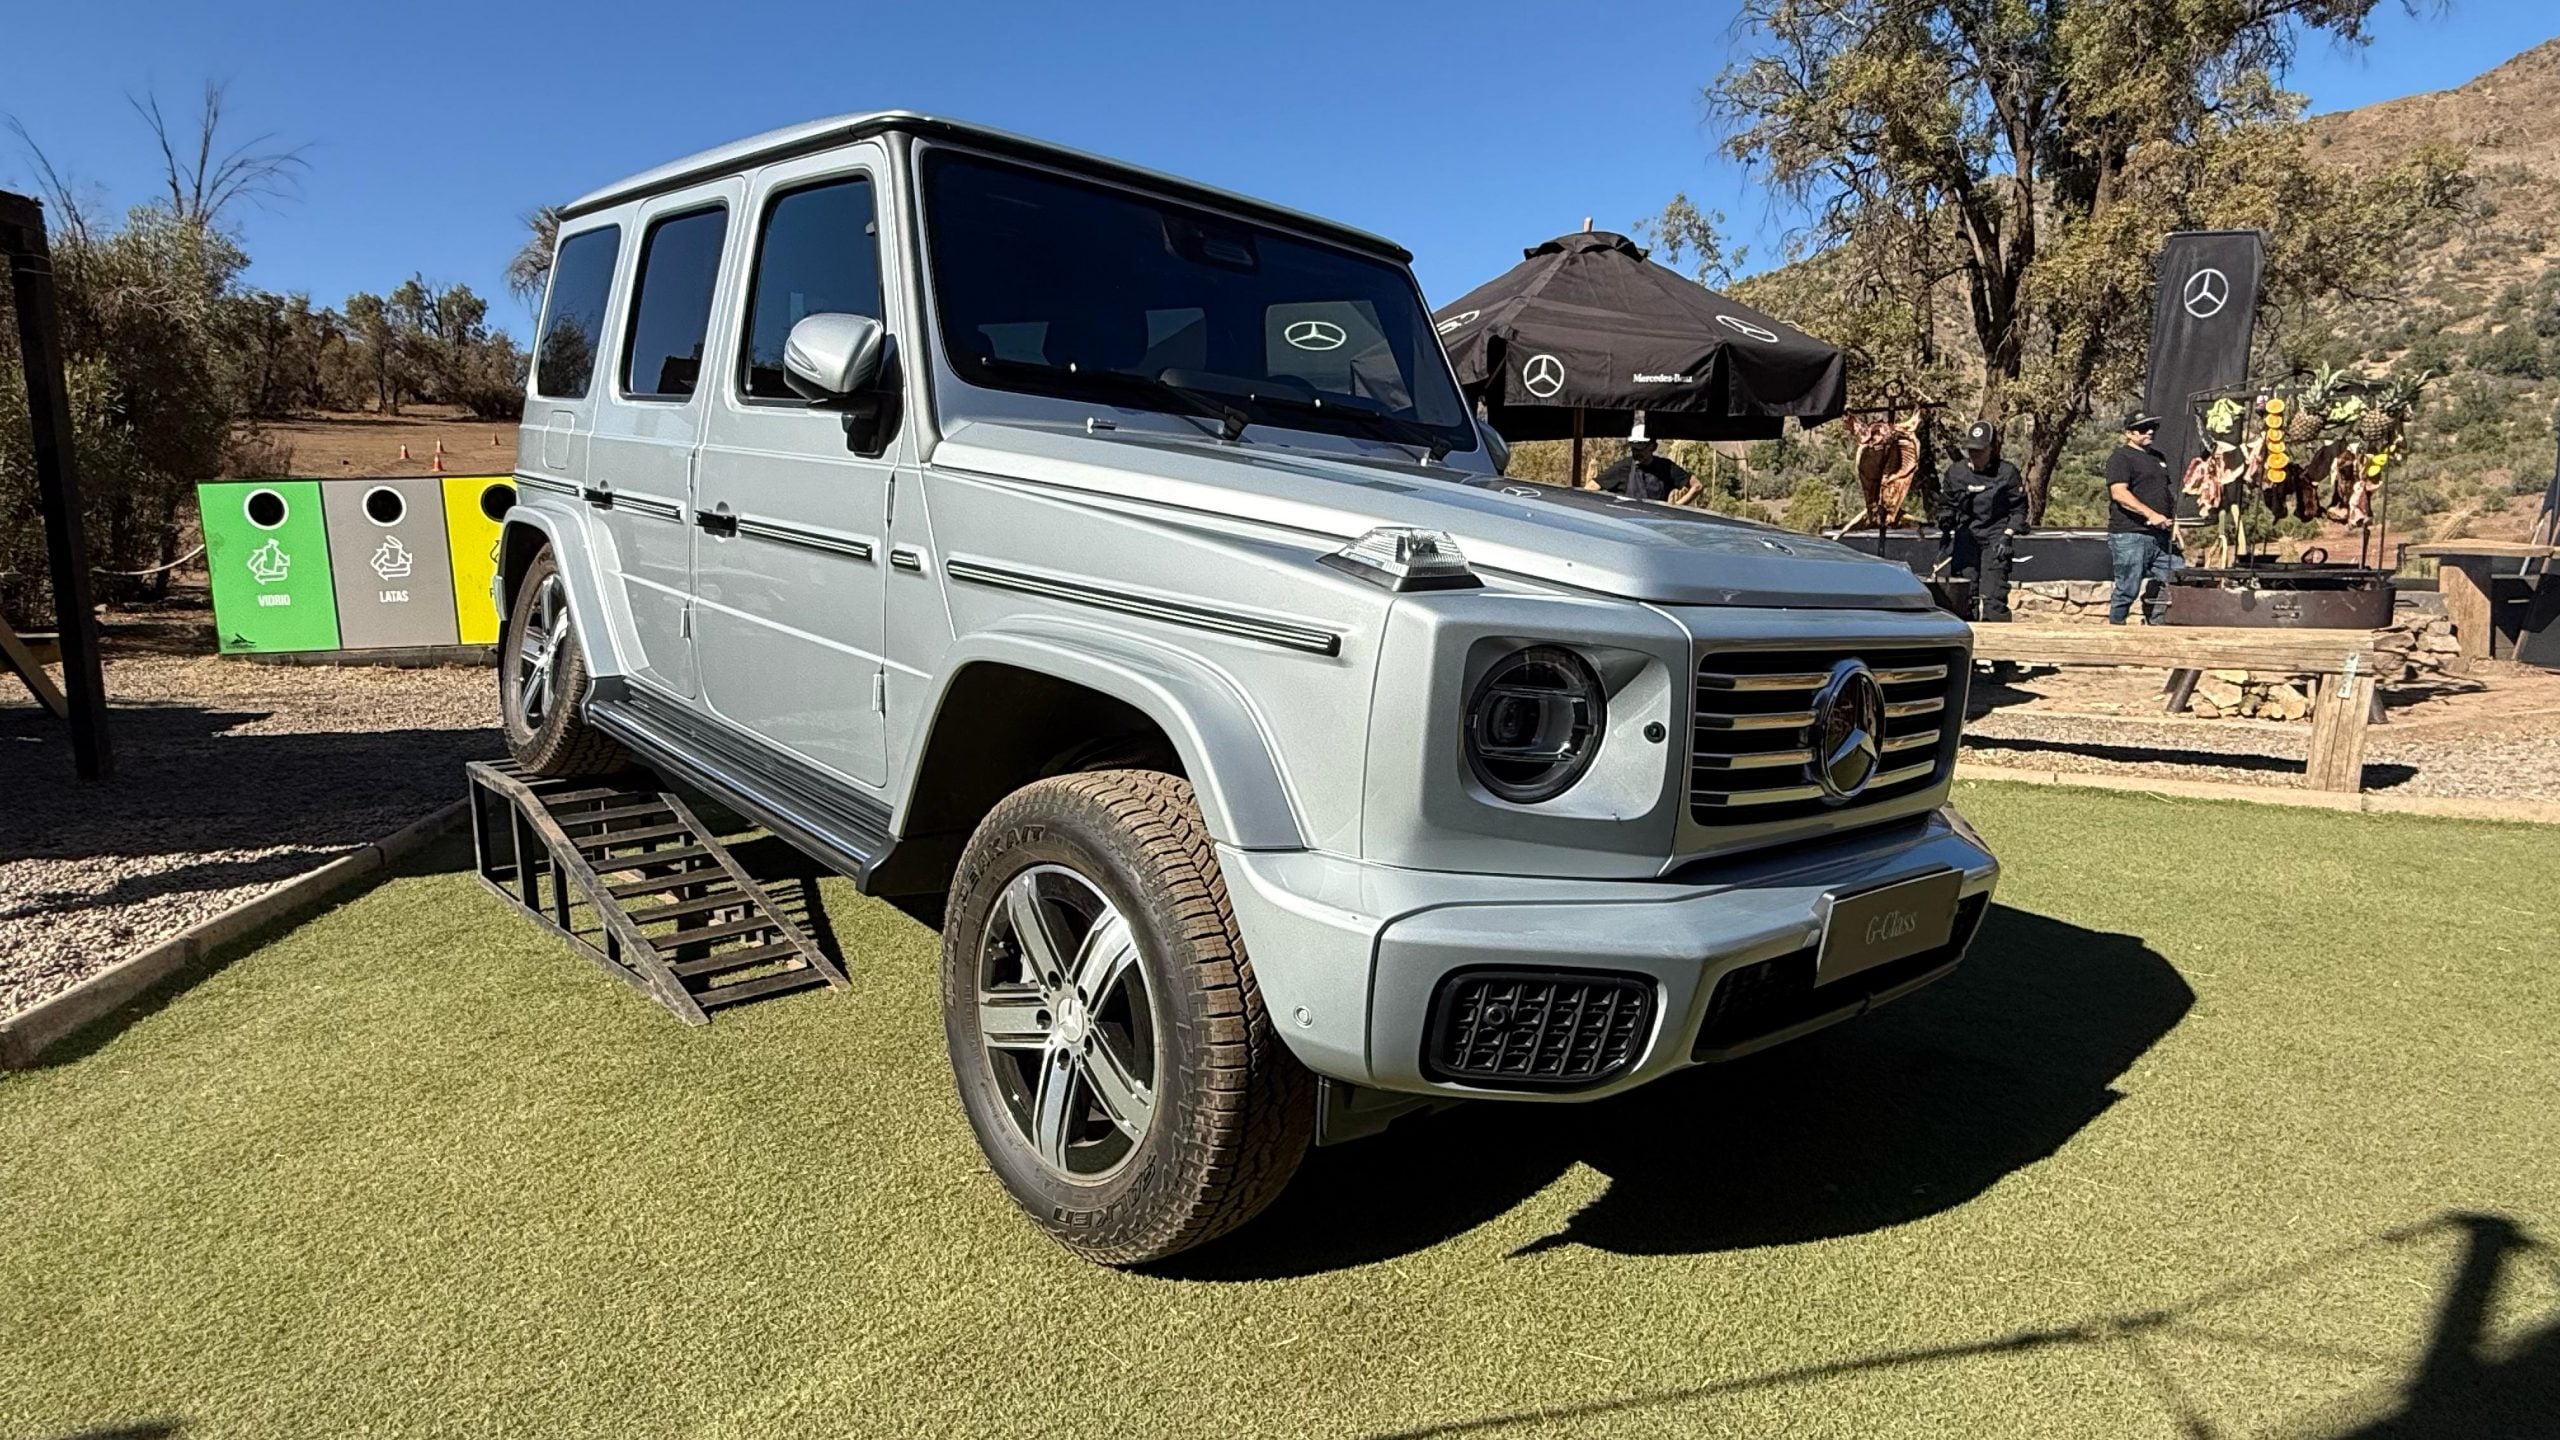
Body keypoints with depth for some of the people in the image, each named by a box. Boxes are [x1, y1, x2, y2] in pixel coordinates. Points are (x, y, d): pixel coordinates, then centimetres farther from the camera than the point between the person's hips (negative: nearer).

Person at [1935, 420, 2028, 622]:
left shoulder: (2007, 472, -2)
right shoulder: (1956, 471, 5)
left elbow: (2019, 509, 1)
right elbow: (1946, 505, 15)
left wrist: (2007, 536, -9)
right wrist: (1945, 530, 3)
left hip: (1995, 539, -3)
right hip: (1965, 537, 3)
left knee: (1992, 595, -12)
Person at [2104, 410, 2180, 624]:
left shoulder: (2159, 457, 22)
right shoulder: (2121, 458, -5)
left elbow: (2166, 493, 29)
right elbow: (2119, 493, -19)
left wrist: (2173, 521, 16)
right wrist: (2151, 514, -25)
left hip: (2160, 536, 8)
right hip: (2130, 536, -8)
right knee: (2127, 589, -4)